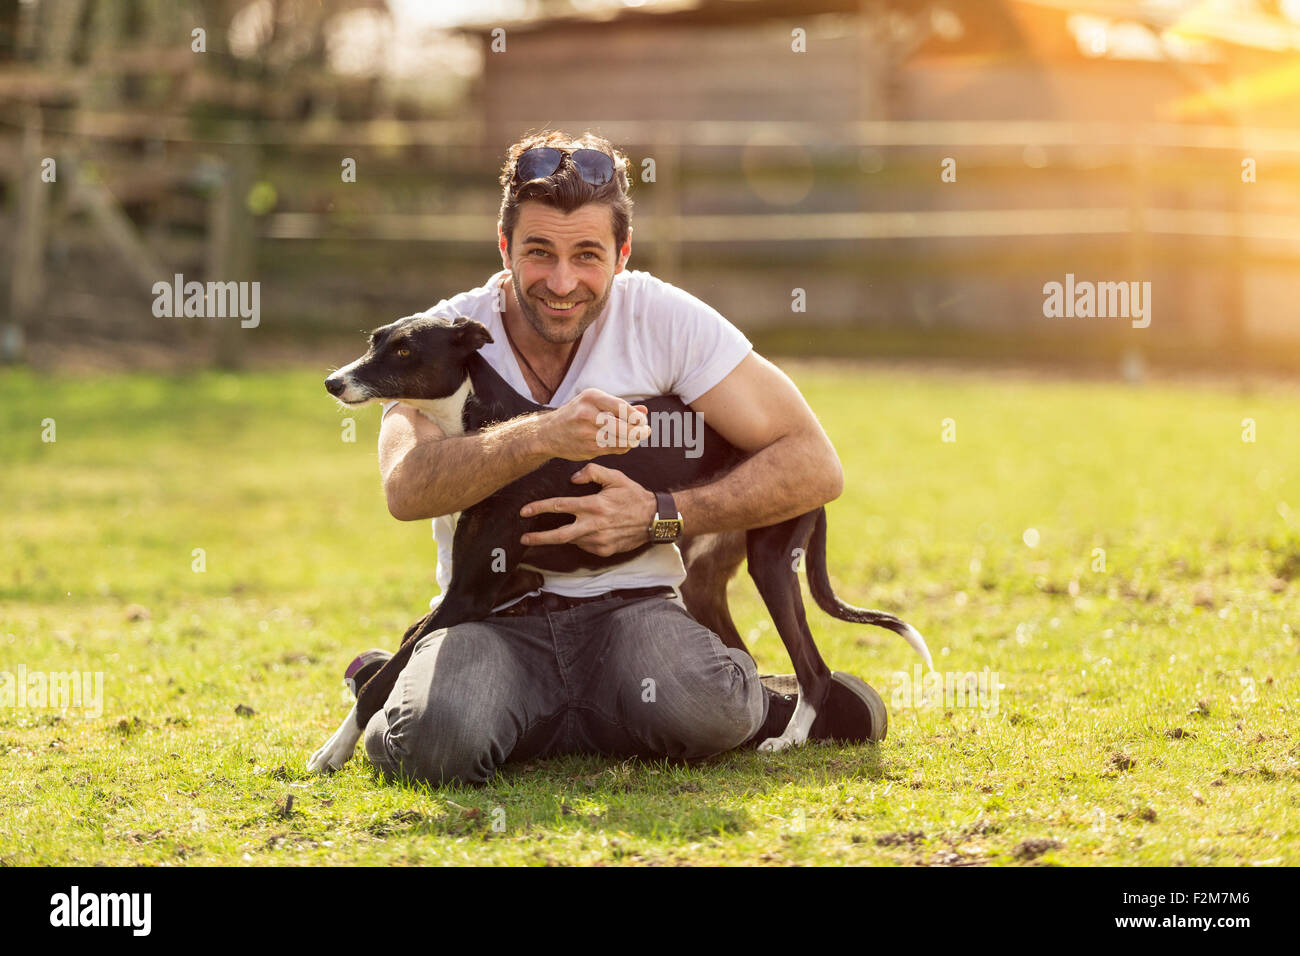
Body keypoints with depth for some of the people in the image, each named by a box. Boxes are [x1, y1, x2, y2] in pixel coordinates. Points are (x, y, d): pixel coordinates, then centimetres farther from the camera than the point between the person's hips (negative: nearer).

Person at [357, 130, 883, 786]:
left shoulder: (662, 319, -4)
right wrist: (542, 436, -38)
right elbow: (405, 488, -23)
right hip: (491, 618, 1)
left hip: (629, 604, -1)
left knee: (699, 712, -35)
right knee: (434, 743, -32)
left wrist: (659, 516, -16)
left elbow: (815, 467, -5)